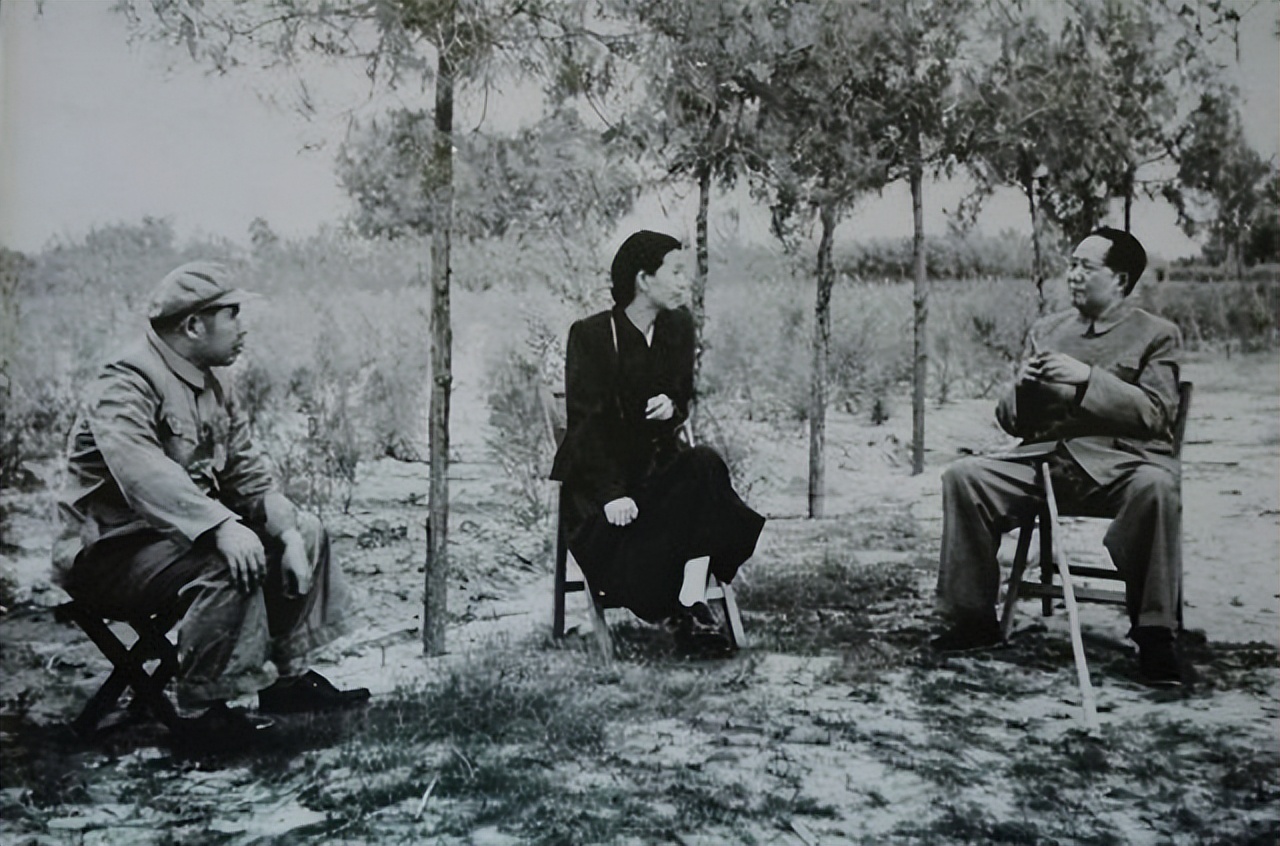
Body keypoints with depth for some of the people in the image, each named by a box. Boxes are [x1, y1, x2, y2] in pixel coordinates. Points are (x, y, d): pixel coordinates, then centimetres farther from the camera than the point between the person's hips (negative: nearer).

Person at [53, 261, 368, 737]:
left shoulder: (214, 385, 9)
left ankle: (286, 677, 7)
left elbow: (247, 474, 8)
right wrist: (222, 527, -49)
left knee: (306, 533, 4)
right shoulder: (125, 386, -20)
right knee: (230, 565, -34)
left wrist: (288, 534, -8)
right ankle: (204, 705, -19)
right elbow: (142, 473, -38)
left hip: (189, 530, 10)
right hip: (111, 551, -9)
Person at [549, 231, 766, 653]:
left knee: (705, 465, -29)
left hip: (657, 460, 4)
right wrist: (612, 493, -26)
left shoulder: (678, 326, 6)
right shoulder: (590, 334, -9)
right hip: (596, 474, -4)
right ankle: (673, 615, -5)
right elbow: (585, 421, -13)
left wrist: (672, 408, -12)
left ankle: (692, 603, -33)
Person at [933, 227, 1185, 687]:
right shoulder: (1047, 330, 19)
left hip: (1119, 460, -4)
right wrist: (1023, 388, -6)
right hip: (1046, 456, 4)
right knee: (963, 475, -18)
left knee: (1157, 485, -37)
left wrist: (1088, 378, -17)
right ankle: (974, 618, -9)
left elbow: (1156, 414, -7)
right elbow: (1013, 422, 17)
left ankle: (1155, 635, -25)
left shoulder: (1156, 334, 8)